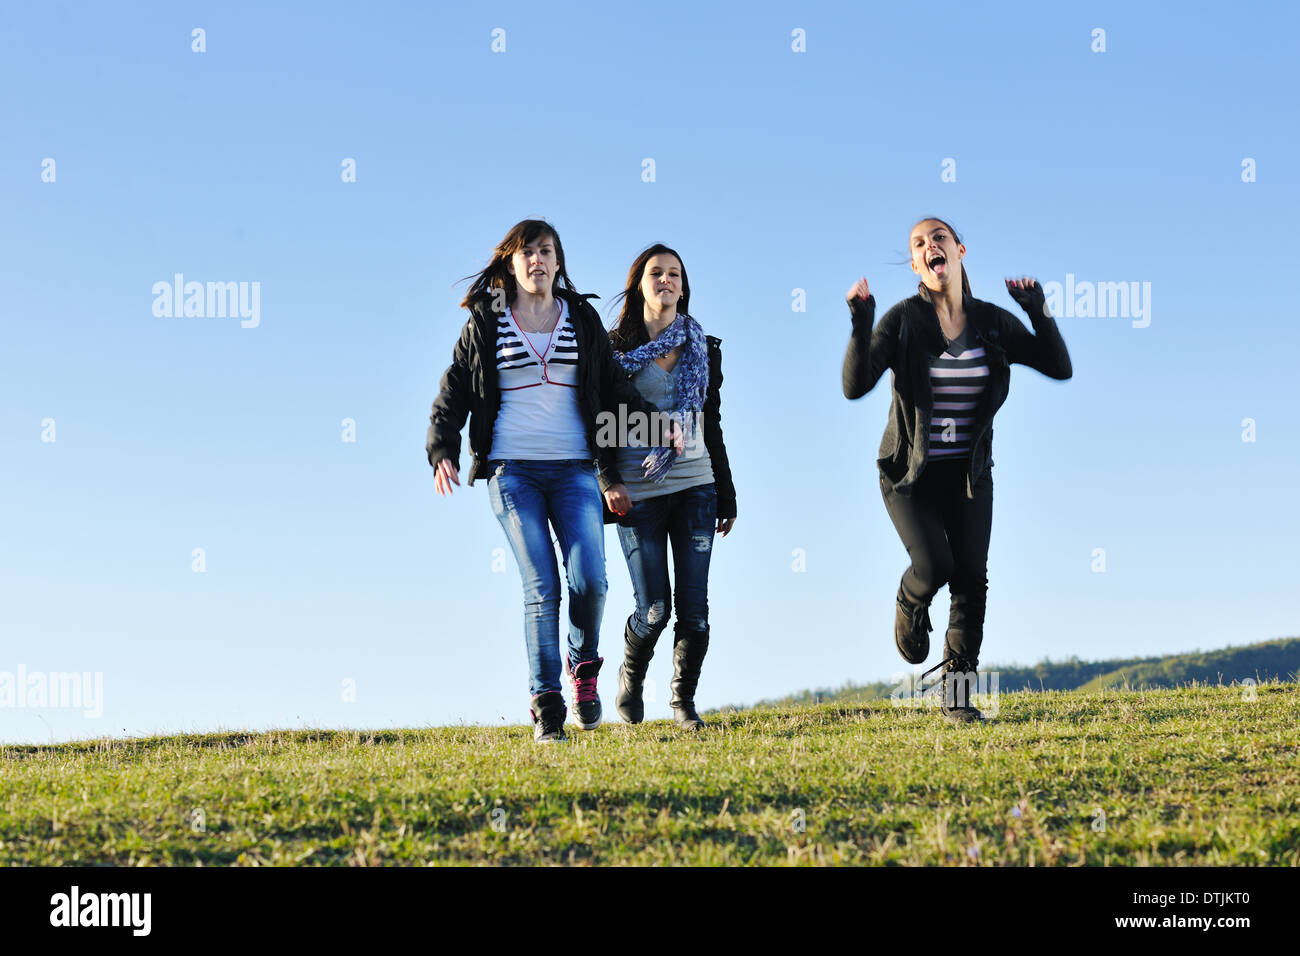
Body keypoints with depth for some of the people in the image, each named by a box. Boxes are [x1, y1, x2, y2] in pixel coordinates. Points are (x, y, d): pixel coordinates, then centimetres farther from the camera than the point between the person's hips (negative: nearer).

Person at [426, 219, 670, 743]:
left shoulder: (583, 321, 12)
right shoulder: (485, 324, 8)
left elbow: (615, 387, 17)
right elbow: (453, 393, 9)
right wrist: (442, 452, -5)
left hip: (574, 470, 1)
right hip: (512, 470, -1)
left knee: (589, 580, -14)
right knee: (541, 585, -12)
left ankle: (583, 665, 16)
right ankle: (545, 705, -4)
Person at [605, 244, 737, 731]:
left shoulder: (704, 349, 12)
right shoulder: (617, 348, 2)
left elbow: (713, 428, 16)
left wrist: (726, 497, 15)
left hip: (695, 487, 3)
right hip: (638, 493, -3)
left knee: (694, 604, -3)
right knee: (654, 608, -6)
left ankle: (684, 699, 13)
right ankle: (631, 674, 24)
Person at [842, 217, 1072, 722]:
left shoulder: (993, 322, -1)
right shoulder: (903, 321, -10)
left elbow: (1059, 368, -4)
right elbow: (855, 386, -20)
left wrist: (1039, 312, -15)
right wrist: (861, 326, -31)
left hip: (970, 473, 3)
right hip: (910, 472, -3)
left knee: (972, 576, -5)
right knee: (934, 566, -20)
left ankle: (957, 691, 8)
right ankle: (910, 606, 17)